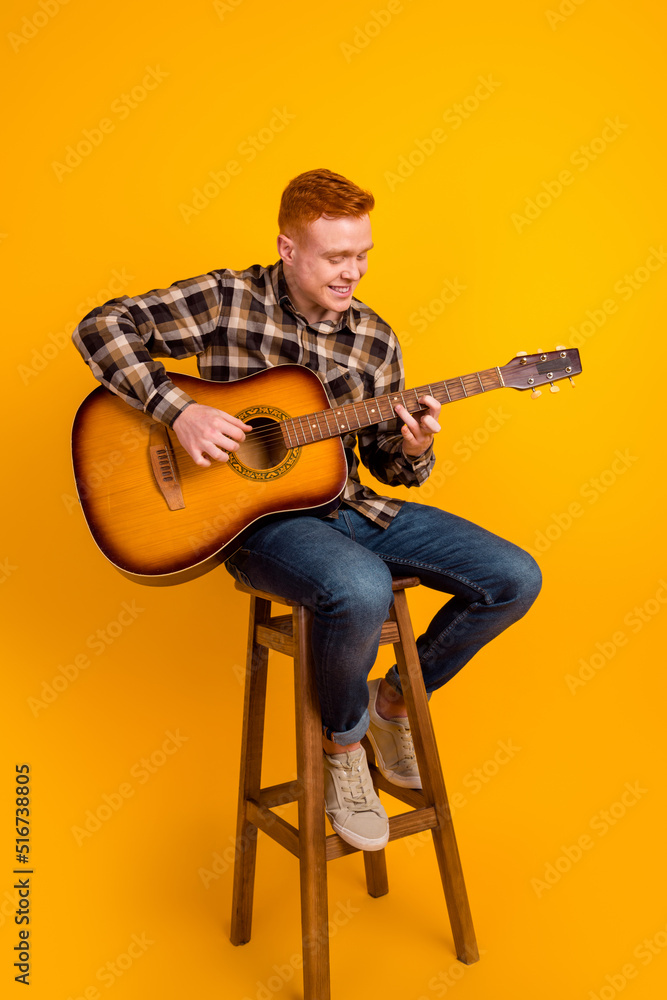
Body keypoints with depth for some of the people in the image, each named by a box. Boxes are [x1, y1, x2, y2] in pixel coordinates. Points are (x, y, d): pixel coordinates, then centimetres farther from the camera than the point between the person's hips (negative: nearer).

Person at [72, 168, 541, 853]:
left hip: (347, 508, 6)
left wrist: (412, 450, -12)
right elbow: (102, 327, -10)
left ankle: (395, 698, 17)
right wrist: (180, 411, -21)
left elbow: (387, 462, 13)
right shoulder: (228, 299, -5)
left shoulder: (374, 341, 7)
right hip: (257, 516, -5)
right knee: (362, 590, -39)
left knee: (515, 579, -5)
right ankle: (341, 746, -4)